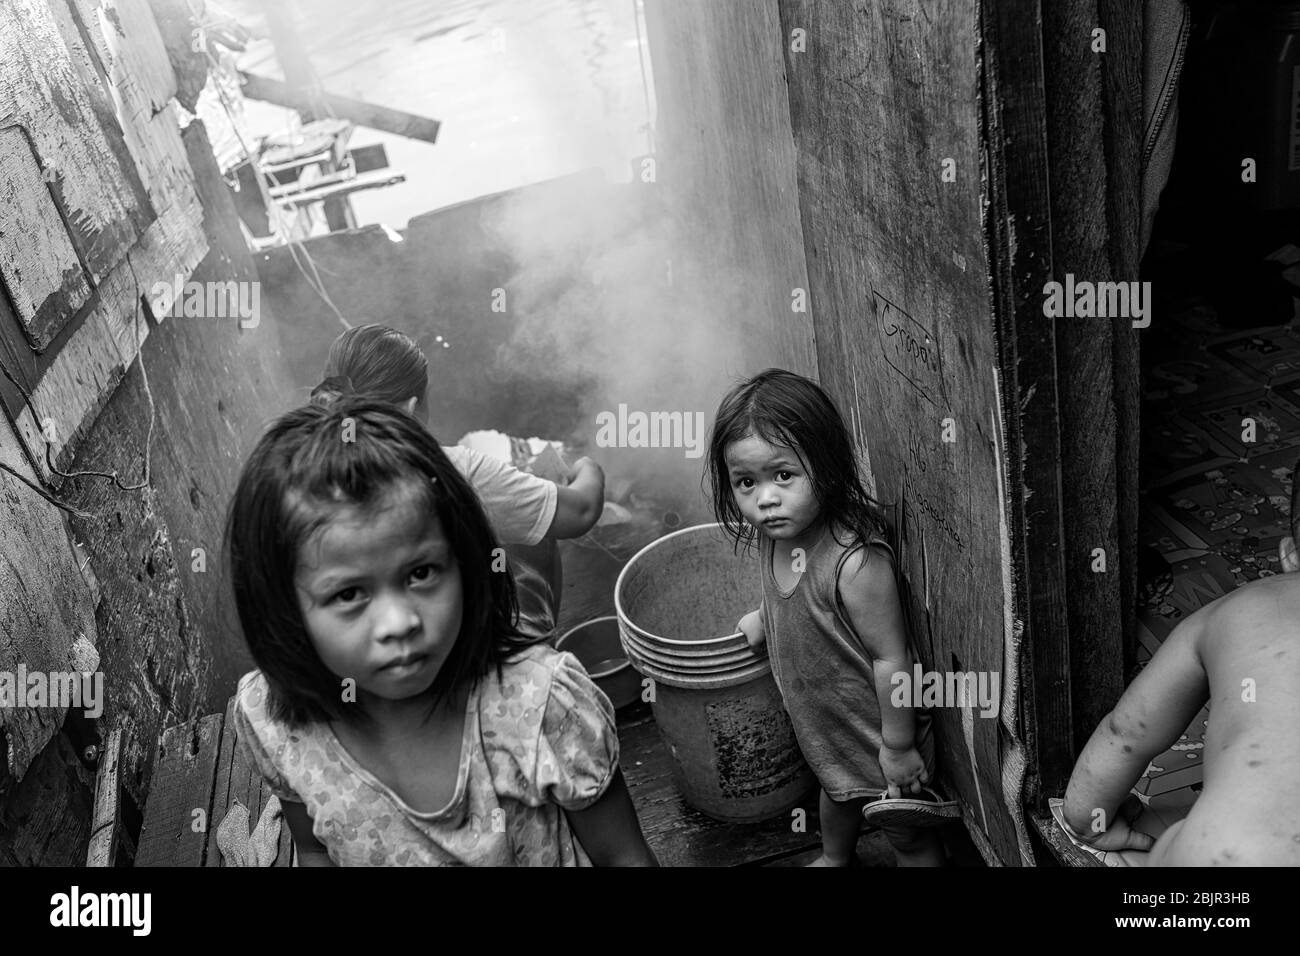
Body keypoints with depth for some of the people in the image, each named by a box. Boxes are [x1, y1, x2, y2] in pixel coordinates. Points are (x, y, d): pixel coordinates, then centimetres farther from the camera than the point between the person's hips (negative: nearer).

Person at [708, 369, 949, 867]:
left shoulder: (857, 562, -37)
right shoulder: (775, 535, -12)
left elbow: (890, 658, -28)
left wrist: (898, 745, -20)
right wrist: (764, 620, 0)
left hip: (874, 727, -7)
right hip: (823, 720, 8)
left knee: (907, 832, 17)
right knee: (837, 790, 35)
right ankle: (835, 858, 61)